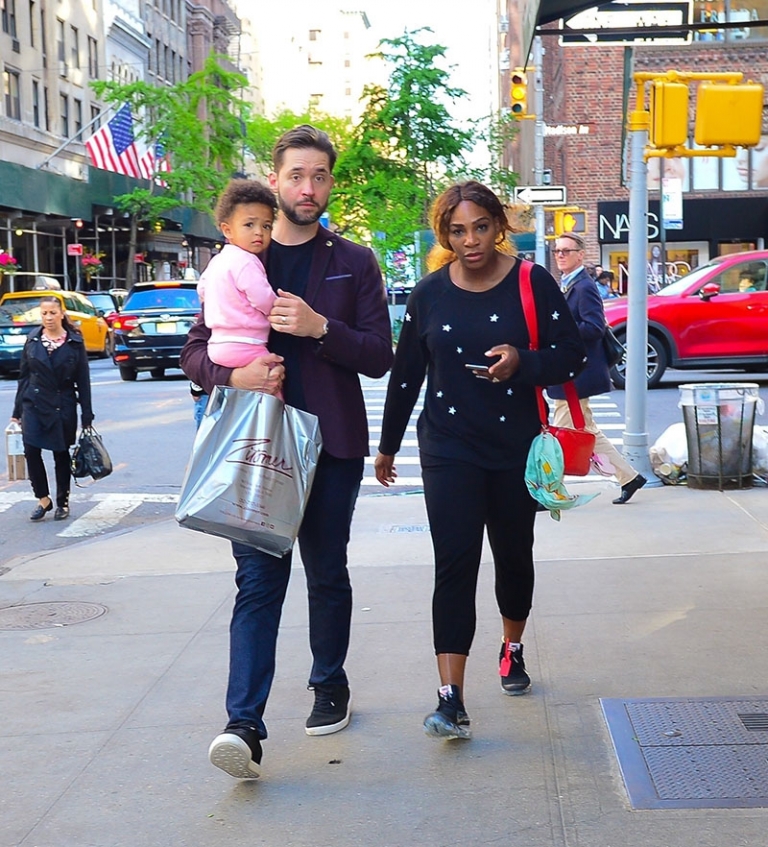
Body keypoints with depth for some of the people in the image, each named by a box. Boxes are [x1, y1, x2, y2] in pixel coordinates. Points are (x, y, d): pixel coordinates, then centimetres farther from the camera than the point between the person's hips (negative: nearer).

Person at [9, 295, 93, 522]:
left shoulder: (75, 343, -2)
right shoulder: (33, 340, 4)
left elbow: (83, 381, -1)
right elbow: (23, 376, 9)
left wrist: (86, 416, -3)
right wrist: (17, 411, 7)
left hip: (63, 407, -1)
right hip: (34, 404, 1)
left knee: (61, 454, 6)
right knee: (31, 451, -10)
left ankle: (62, 503, 20)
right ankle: (43, 499, 5)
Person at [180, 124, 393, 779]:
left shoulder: (354, 263, 6)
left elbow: (378, 357, 0)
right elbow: (197, 353, 7)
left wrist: (319, 328, -17)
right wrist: (235, 374, -15)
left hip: (331, 442, 0)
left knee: (327, 572, 11)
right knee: (258, 578, -7)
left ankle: (330, 685, 30)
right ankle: (245, 725, -13)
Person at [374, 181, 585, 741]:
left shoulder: (533, 284, -4)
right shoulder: (430, 295, 1)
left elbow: (572, 355, -3)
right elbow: (406, 374, 10)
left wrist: (523, 362, -23)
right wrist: (388, 446, 16)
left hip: (517, 448, 1)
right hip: (449, 451, 0)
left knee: (514, 556, 16)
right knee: (455, 564, -11)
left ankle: (513, 649, 43)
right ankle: (451, 700, -14)